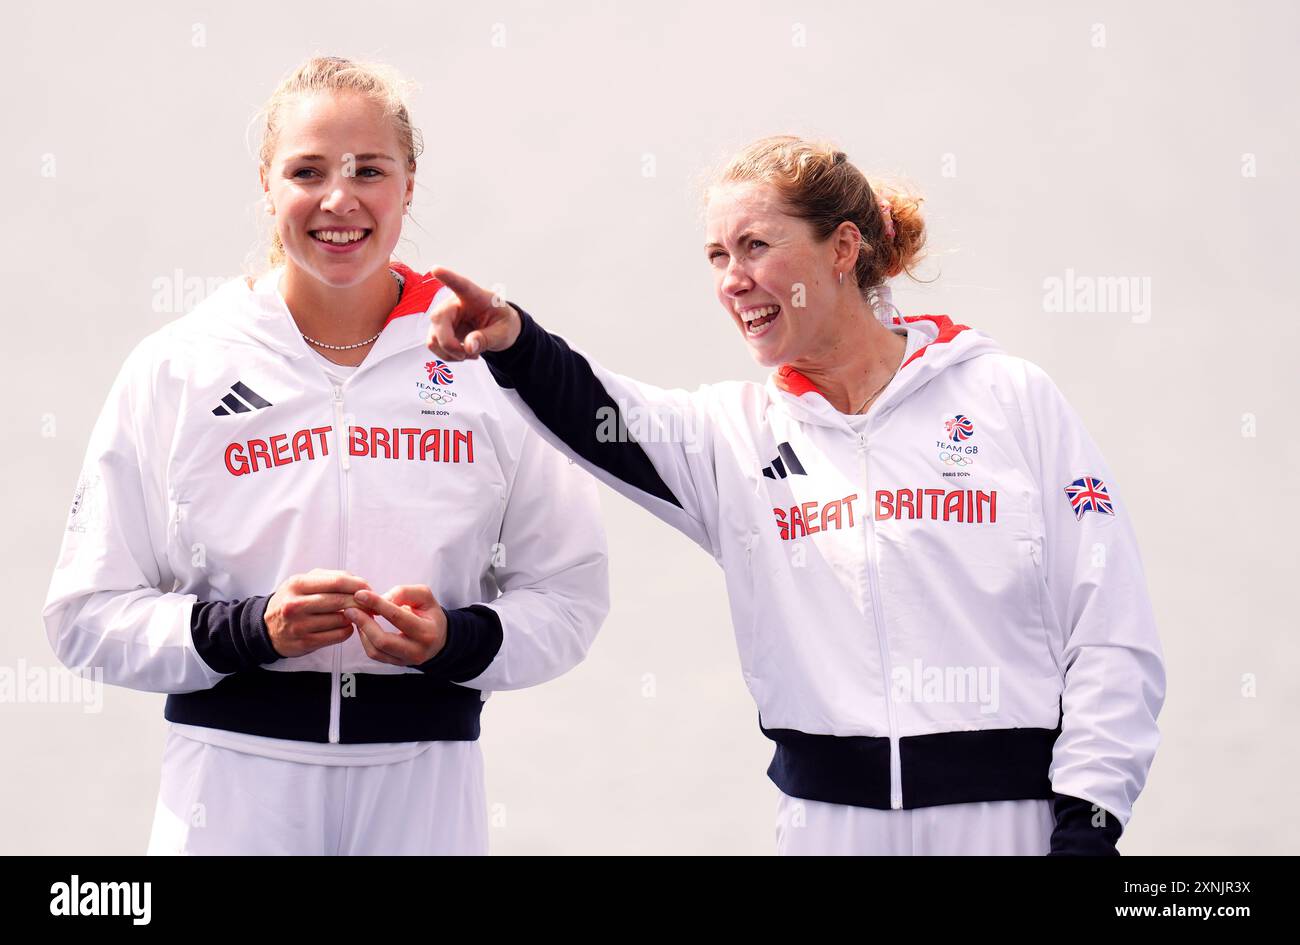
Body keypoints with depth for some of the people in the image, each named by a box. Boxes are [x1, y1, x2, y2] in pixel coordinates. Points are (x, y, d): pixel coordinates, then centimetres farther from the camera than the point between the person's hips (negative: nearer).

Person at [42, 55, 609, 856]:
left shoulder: (489, 361, 2)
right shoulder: (175, 367, 0)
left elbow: (570, 593, 5)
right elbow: (87, 613, 0)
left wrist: (457, 640, -13)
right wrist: (248, 629, -15)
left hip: (426, 781, 1)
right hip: (234, 774, -1)